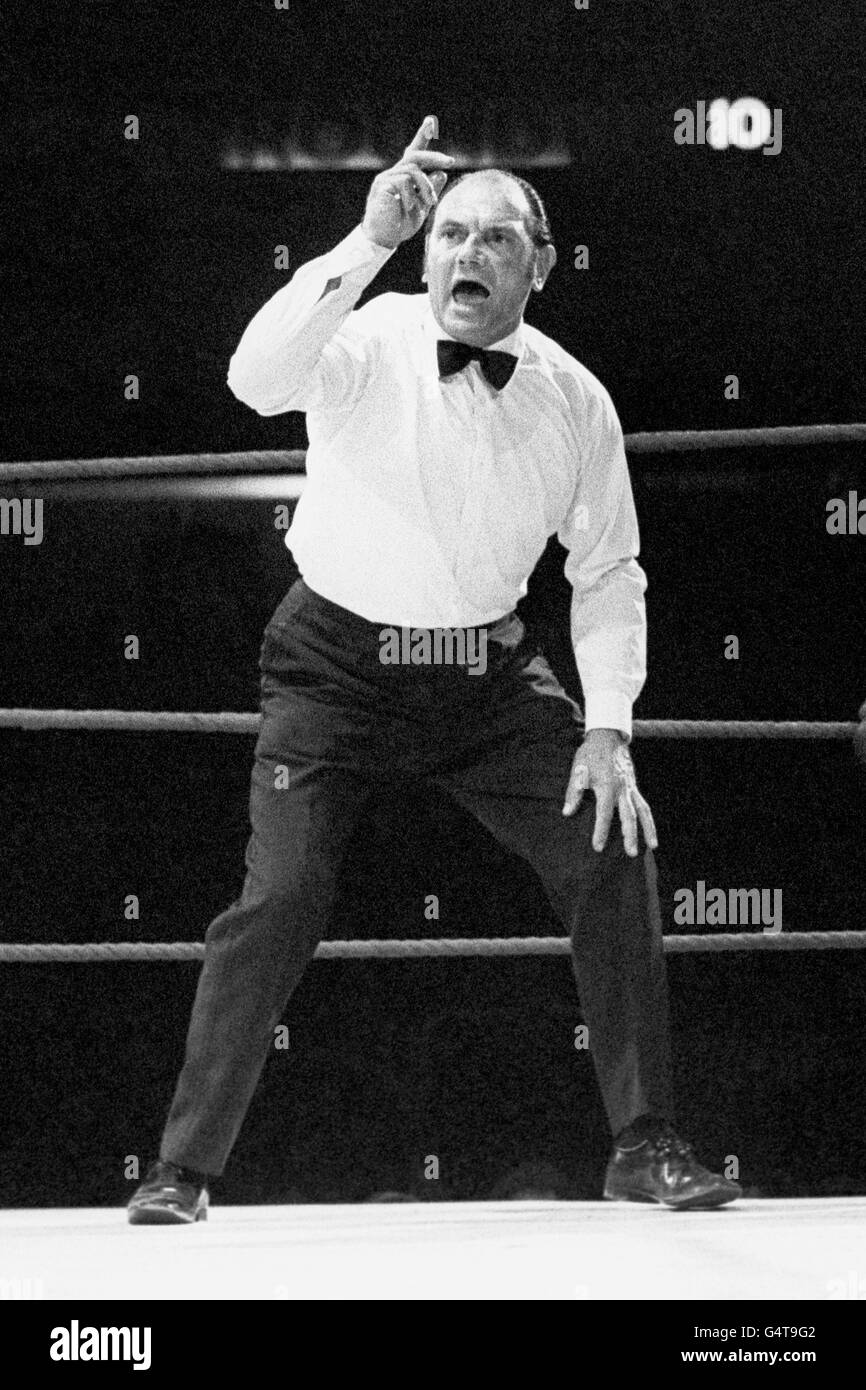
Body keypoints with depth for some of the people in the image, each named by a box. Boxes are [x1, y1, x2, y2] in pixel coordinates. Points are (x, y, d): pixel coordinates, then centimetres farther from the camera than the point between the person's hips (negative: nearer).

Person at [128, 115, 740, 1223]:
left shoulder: (574, 400, -5)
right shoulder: (368, 347, -16)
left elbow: (607, 571, 5)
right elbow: (257, 379, -39)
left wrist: (608, 725, -5)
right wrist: (371, 240, -46)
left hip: (487, 671, 3)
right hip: (338, 665, -3)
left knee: (611, 853, -8)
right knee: (281, 896, -17)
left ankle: (644, 1148, 6)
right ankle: (183, 1166, -3)